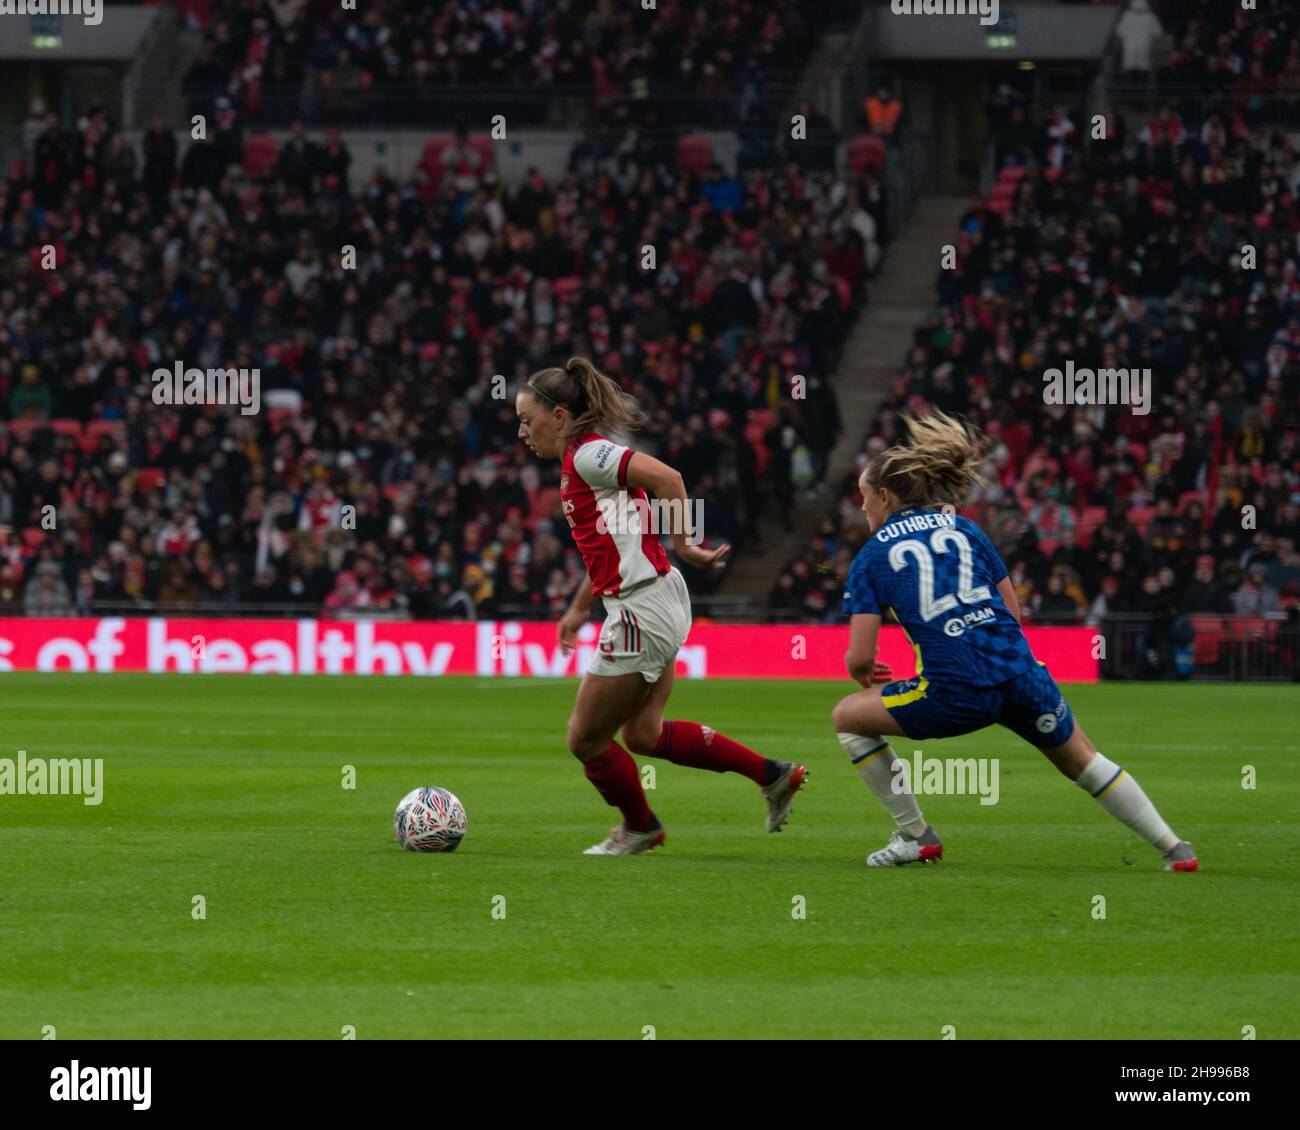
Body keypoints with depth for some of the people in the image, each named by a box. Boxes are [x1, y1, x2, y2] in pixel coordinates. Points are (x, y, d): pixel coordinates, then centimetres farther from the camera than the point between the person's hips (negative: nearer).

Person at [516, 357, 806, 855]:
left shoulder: (586, 455, -14)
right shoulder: (586, 457, 16)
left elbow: (665, 477, -26)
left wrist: (683, 545, -20)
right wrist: (579, 608, 27)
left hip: (641, 615, -10)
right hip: (656, 608, 10)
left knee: (585, 739, 4)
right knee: (643, 734, 18)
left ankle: (639, 827, 26)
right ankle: (773, 775, 21)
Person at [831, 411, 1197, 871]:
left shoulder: (870, 559, 7)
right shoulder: (963, 528, 17)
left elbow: (860, 658, 1)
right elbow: (1013, 613, 17)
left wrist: (861, 673, 24)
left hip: (954, 694, -4)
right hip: (1020, 673, 4)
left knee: (848, 717, 19)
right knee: (1082, 761, 27)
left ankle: (914, 834, 19)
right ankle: (1172, 846, 25)